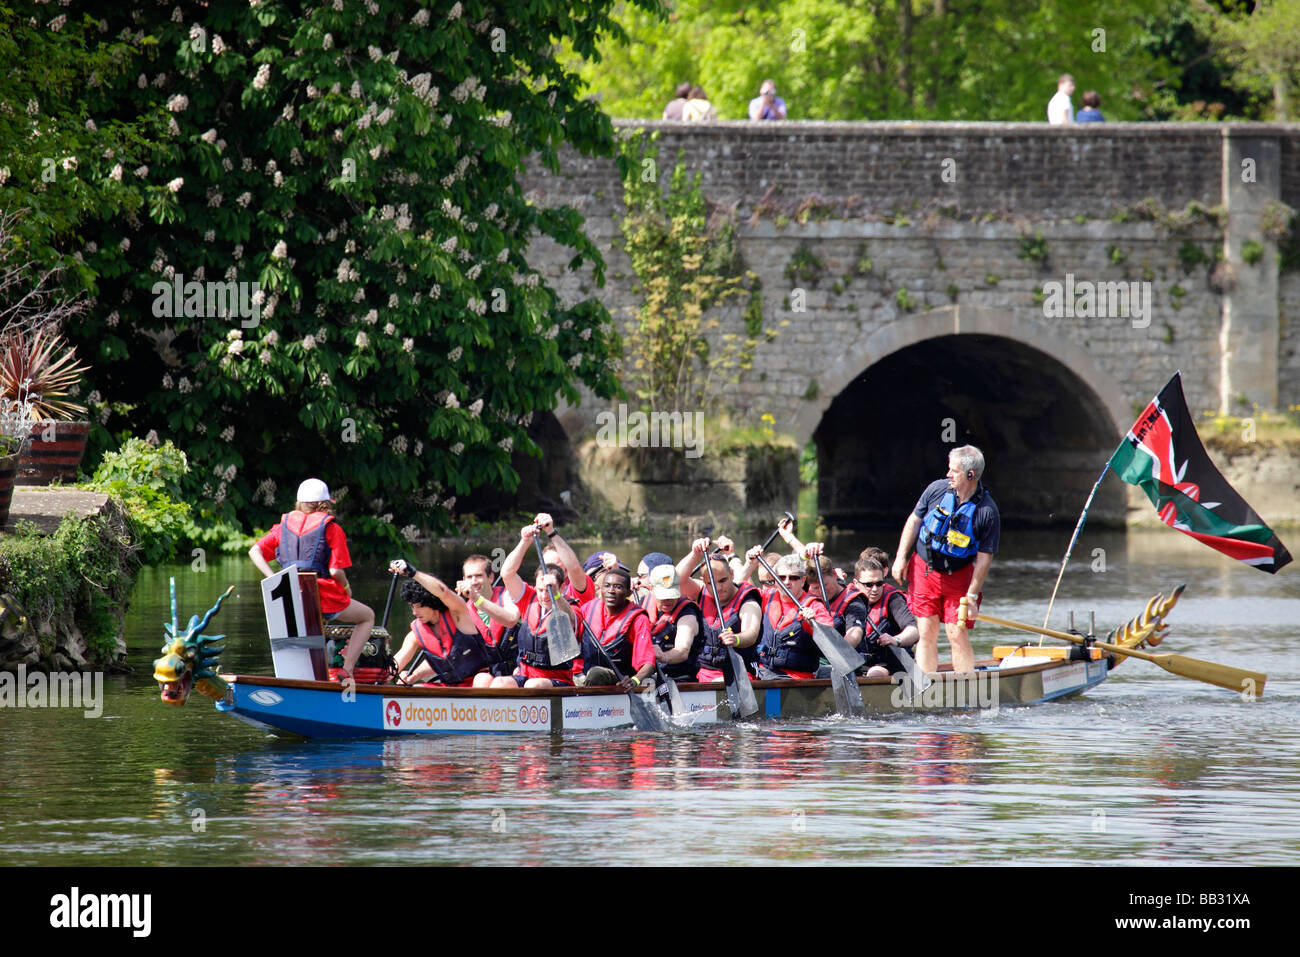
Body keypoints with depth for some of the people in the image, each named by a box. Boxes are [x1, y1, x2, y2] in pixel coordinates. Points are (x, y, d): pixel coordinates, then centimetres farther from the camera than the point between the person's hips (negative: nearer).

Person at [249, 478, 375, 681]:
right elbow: (335, 571, -11)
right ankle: (347, 670, 5)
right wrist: (346, 587, 8)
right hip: (326, 598, -5)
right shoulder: (331, 528, -5)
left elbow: (255, 551, 3)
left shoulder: (284, 525, 9)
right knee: (367, 616, 20)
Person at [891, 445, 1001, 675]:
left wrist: (972, 595, -12)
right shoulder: (937, 489, -6)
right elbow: (914, 521, 7)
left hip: (959, 576, -2)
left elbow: (984, 557, -10)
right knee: (926, 633, 1)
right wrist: (901, 558, 4)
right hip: (923, 569, 3)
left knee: (958, 635, -7)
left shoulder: (987, 512, -14)